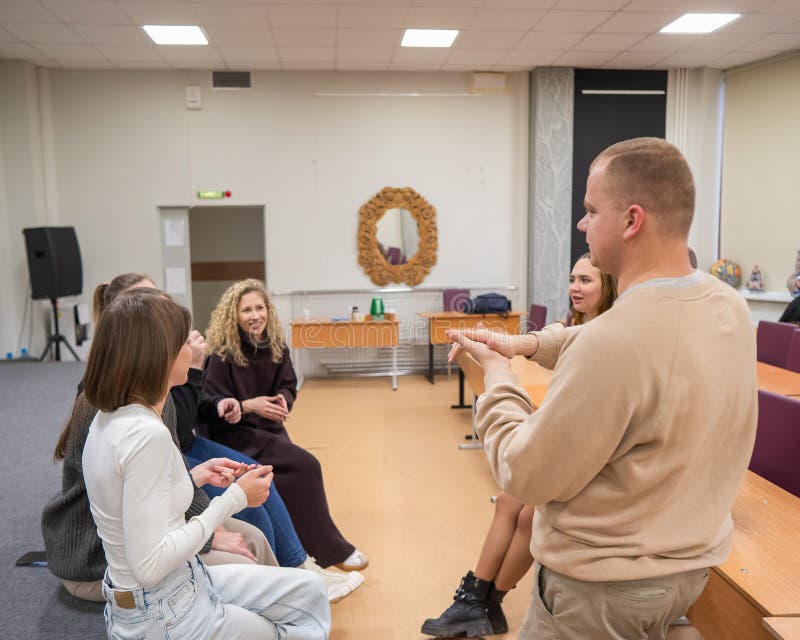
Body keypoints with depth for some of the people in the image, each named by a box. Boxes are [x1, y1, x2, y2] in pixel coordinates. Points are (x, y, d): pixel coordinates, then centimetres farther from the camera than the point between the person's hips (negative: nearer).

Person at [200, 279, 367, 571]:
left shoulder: (276, 346, 0)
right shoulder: (222, 355, -16)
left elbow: (288, 385, 8)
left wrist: (283, 400, -15)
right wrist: (249, 405, -27)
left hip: (268, 428, 6)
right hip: (232, 434, -6)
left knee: (295, 475, -22)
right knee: (304, 466, -23)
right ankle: (332, 550, -10)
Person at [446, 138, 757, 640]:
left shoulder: (613, 339, -34)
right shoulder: (729, 306, -7)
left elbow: (527, 476, -23)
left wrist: (498, 375, -10)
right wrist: (531, 344, 1)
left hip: (607, 586, -8)